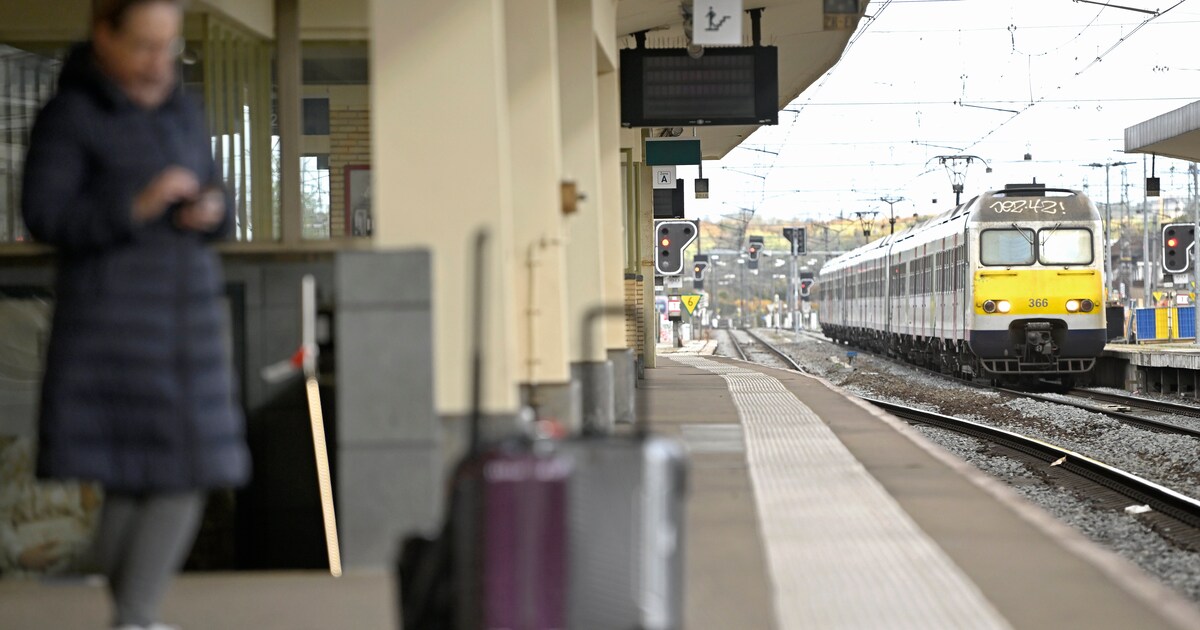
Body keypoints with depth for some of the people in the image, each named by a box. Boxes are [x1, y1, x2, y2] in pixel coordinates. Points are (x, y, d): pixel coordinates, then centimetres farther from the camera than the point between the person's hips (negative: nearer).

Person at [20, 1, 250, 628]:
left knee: (184, 478, 3)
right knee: (128, 480, -7)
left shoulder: (180, 111, 11)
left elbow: (210, 202, 15)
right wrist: (137, 206, -25)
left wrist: (211, 212, -9)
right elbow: (44, 216, -14)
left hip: (185, 316, 6)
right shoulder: (68, 116, -7)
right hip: (110, 319, -6)